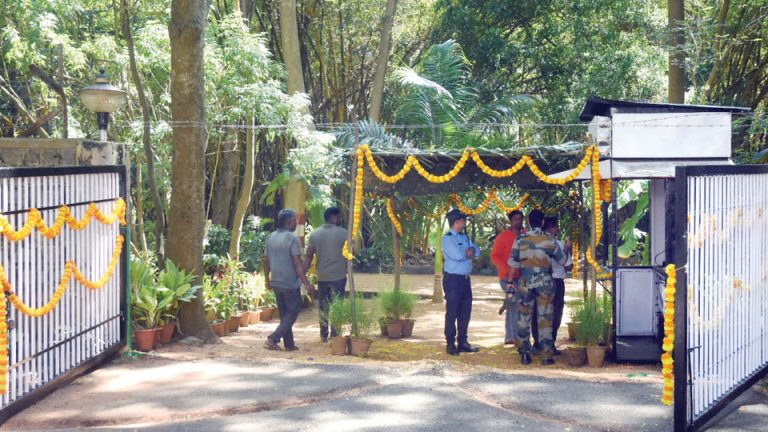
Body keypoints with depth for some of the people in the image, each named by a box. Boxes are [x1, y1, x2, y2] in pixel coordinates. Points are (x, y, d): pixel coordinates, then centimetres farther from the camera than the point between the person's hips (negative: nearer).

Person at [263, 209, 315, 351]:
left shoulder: (271, 238, 7)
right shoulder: (292, 238, -15)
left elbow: (267, 262, 12)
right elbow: (297, 263, -18)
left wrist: (268, 280, 23)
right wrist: (307, 284, -16)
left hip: (276, 283, 7)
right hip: (291, 283, -7)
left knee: (284, 314, 15)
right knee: (292, 313, 3)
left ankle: (289, 344, 17)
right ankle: (272, 339, -9)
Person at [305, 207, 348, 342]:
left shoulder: (314, 234, 3)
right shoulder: (343, 233, -6)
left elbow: (309, 256, 1)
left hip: (322, 276, 3)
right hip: (338, 275, -3)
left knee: (323, 306, 13)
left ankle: (324, 335, 17)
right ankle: (334, 335, 2)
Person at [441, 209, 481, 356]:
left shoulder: (464, 237, 16)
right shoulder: (447, 239, -10)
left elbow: (477, 251, 10)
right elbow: (458, 255, -22)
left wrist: (468, 252, -10)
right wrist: (469, 252, -4)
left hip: (466, 279, 8)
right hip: (453, 279, -8)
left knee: (465, 311, 11)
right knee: (452, 312, -4)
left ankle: (462, 342, 19)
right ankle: (450, 344, 1)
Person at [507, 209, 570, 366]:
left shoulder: (520, 239, -2)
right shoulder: (549, 240, -2)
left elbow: (513, 262, -2)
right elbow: (562, 260, 8)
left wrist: (510, 280, 7)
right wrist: (566, 248, 27)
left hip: (525, 282, 1)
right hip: (545, 281, -1)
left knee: (524, 317, 10)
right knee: (545, 318, 3)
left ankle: (525, 354, 10)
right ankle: (546, 355, 1)